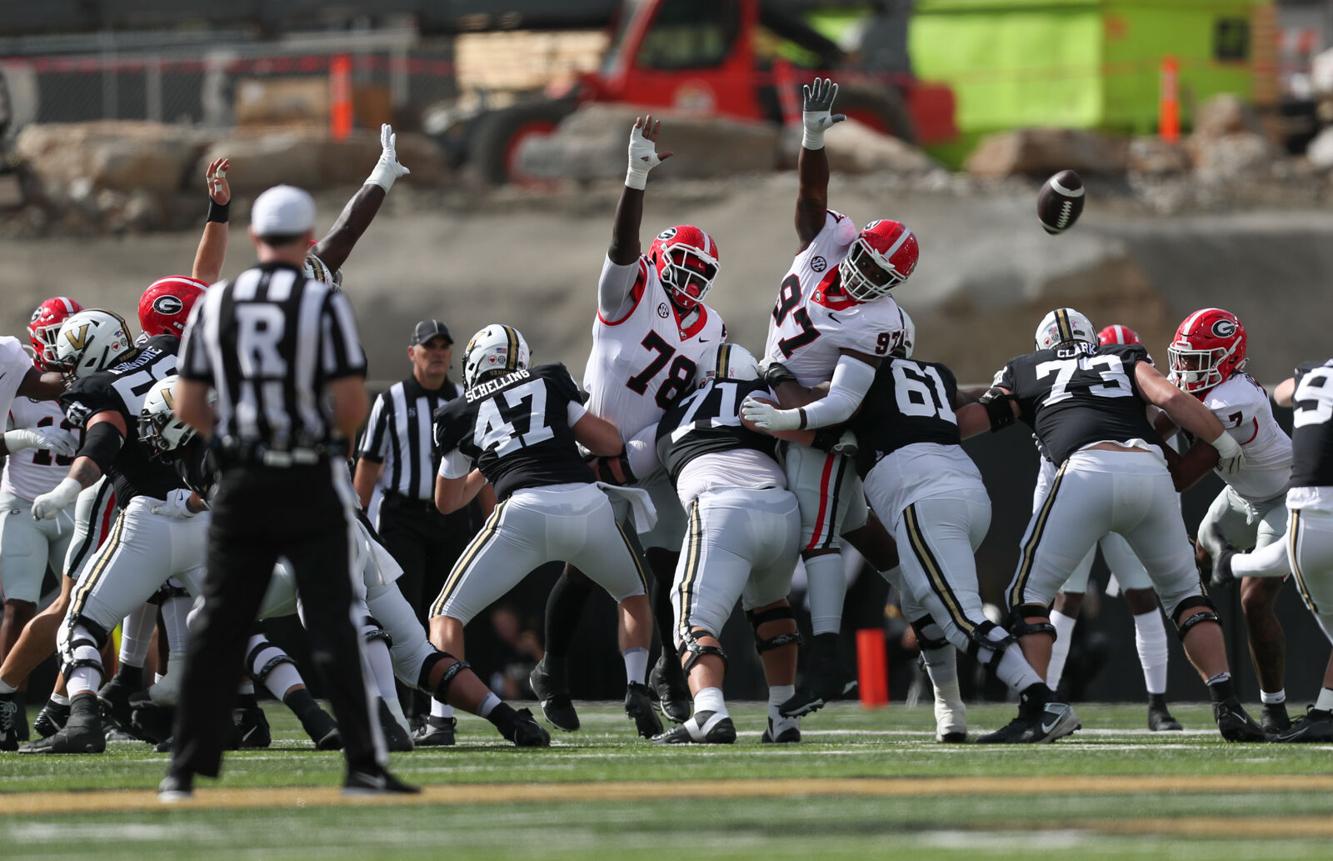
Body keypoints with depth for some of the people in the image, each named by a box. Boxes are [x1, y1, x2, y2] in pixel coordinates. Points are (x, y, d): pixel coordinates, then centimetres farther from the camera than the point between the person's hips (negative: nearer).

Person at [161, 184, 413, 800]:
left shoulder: (214, 304, 3)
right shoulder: (323, 304, -8)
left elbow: (188, 409, 3)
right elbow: (350, 408, -13)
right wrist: (343, 425, 9)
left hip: (239, 487, 3)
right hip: (311, 486, -3)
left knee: (218, 627, 8)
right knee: (331, 625, -3)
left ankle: (186, 768, 7)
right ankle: (364, 765, -7)